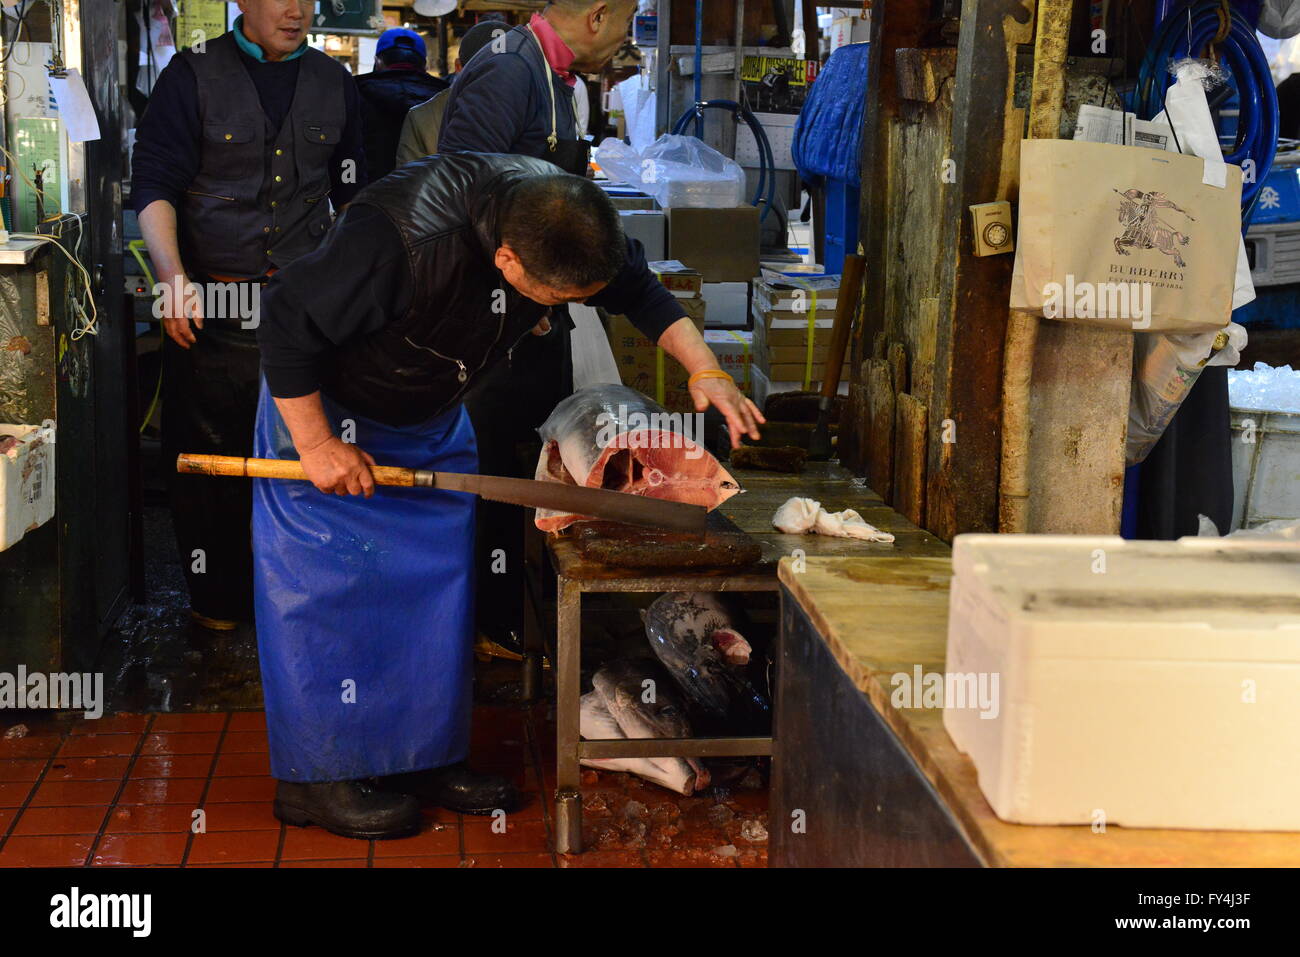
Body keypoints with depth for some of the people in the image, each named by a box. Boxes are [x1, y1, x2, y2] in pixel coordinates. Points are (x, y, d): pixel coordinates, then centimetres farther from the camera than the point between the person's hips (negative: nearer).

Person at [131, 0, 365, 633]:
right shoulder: (192, 77, -2)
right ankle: (216, 597, 18)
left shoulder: (333, 84, 11)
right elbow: (153, 184, -7)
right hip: (210, 306, -3)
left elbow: (351, 194, 21)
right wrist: (174, 277, -20)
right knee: (205, 454, 4)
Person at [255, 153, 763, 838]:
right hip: (326, 409, -6)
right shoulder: (403, 242, -39)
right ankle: (314, 779, 5)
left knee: (438, 585, 7)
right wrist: (316, 445, -24)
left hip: (434, 422, 7)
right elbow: (288, 324, -30)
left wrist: (705, 370, -16)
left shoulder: (563, 217, -19)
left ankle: (427, 757, 19)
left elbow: (640, 291, -3)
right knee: (326, 585, -6)